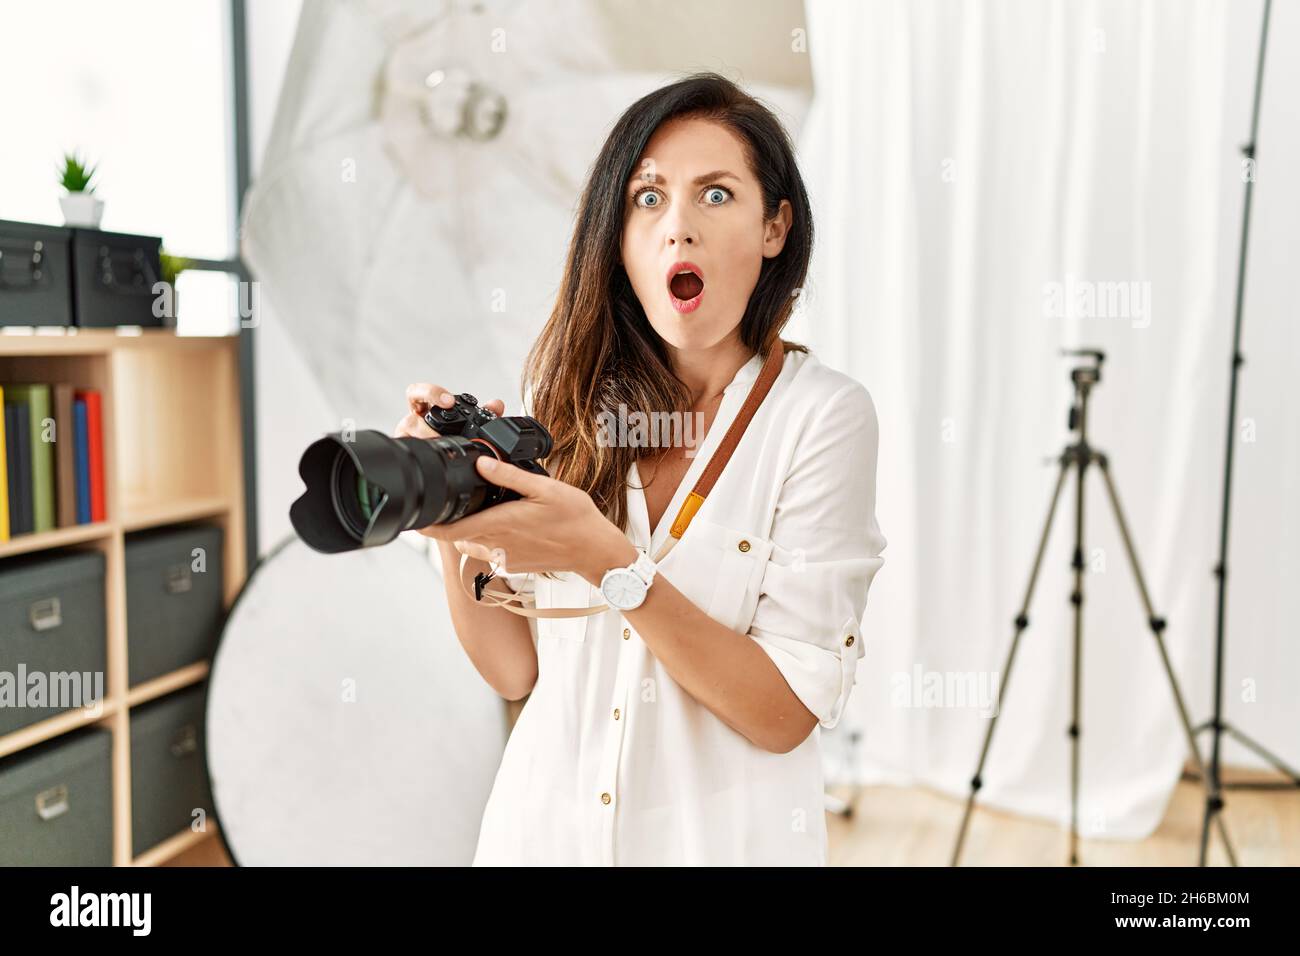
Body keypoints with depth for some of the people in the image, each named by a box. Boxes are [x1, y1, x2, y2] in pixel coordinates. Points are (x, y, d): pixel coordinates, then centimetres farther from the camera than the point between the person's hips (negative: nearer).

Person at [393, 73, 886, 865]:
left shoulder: (824, 414, -14)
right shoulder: (569, 399, -5)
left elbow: (787, 714, -18)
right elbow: (515, 671, -2)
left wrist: (607, 561, -28)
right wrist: (457, 533, -18)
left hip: (722, 832, -3)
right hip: (547, 822, 3)